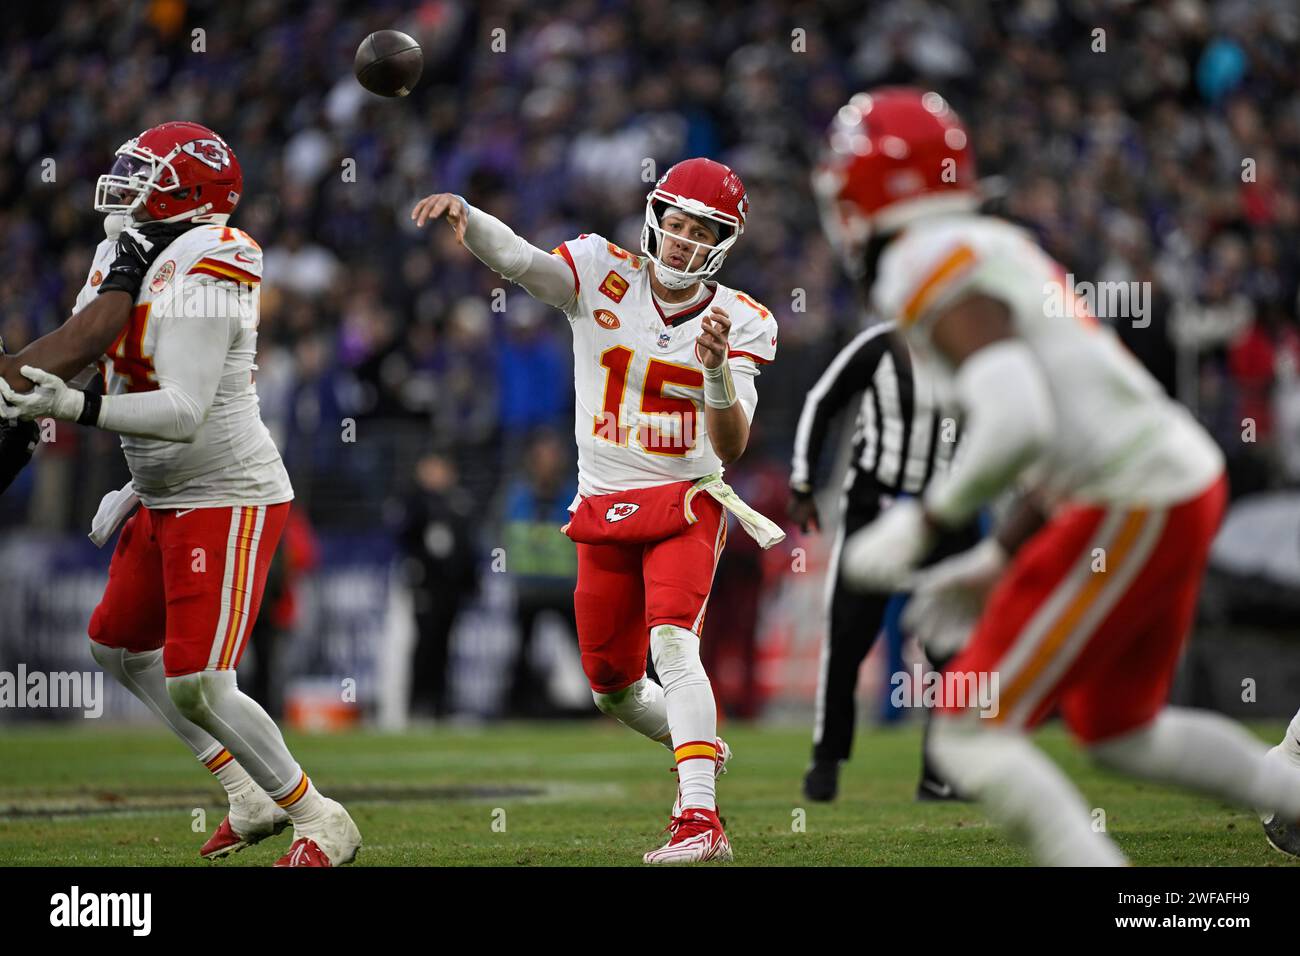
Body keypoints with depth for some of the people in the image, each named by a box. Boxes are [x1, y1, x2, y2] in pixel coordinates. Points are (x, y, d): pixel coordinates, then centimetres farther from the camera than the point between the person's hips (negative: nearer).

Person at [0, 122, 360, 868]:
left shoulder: (199, 276, -23)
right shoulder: (135, 261, 6)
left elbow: (185, 414, -30)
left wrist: (72, 407, -37)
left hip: (229, 504, -10)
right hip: (170, 500, 10)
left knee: (196, 686, -12)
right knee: (119, 646, 20)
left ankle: (322, 824, 4)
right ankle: (253, 797, 26)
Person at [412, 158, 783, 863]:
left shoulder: (740, 323, -7)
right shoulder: (604, 275, -6)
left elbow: (730, 447, -14)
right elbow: (516, 259, -23)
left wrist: (716, 368, -32)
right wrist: (463, 215, -44)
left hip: (685, 503, -3)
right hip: (604, 511, 3)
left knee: (672, 643, -26)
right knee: (614, 689, 12)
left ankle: (700, 824, -33)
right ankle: (699, 743, 43)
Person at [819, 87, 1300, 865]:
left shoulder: (935, 269, -14)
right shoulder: (993, 250, 17)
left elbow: (1016, 425, -27)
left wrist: (922, 524, -15)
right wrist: (1001, 556, 21)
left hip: (1136, 506, -10)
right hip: (1185, 478, 10)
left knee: (972, 737, -6)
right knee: (1120, 733, 27)